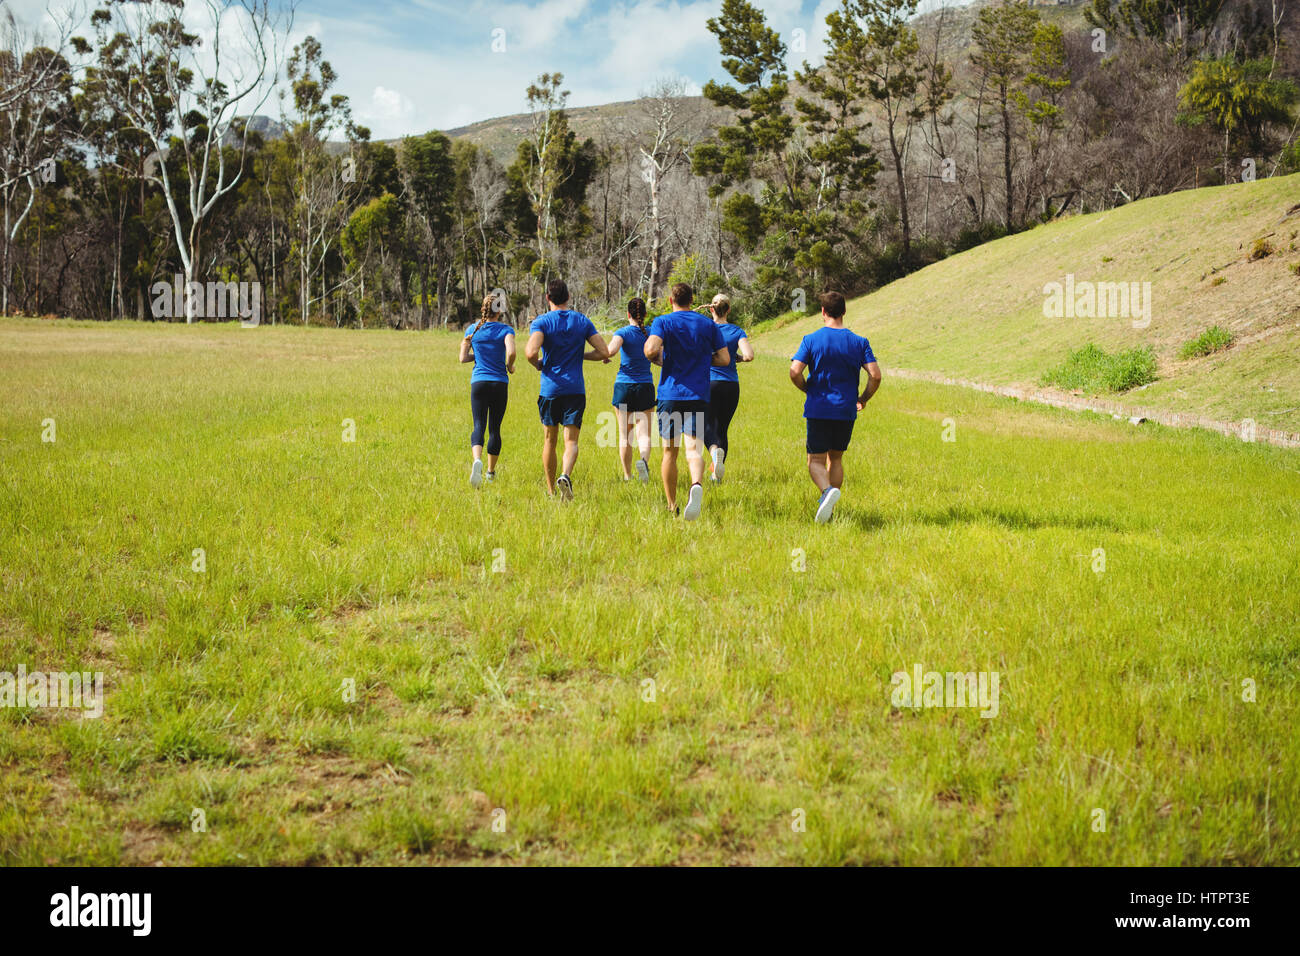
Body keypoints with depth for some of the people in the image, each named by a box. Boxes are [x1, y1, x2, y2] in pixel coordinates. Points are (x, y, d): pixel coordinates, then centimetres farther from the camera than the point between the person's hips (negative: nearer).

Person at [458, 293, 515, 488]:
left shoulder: (473, 329, 6)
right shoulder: (506, 330, -2)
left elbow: (463, 358, 6)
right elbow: (511, 352, -18)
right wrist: (509, 367, 1)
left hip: (478, 382, 1)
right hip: (500, 383, -1)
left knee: (479, 427, -4)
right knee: (495, 429, 11)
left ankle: (477, 460, -33)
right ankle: (491, 471, 19)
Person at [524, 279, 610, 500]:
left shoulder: (541, 322, -4)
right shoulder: (582, 321, 5)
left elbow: (531, 352, -21)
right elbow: (604, 352, 2)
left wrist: (537, 365, 1)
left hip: (549, 389, -1)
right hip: (575, 389, 1)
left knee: (549, 441, 13)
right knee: (571, 440, -3)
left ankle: (551, 490, 20)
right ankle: (566, 476, -31)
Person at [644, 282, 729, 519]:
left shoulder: (663, 322, 1)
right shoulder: (708, 324, 10)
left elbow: (652, 349, -17)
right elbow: (724, 358, 9)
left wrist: (658, 359, 5)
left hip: (670, 395, -1)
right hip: (698, 396, 1)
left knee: (669, 451, 12)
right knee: (693, 449, -9)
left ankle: (671, 506, 20)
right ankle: (697, 485, -40)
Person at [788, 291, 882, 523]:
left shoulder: (811, 340, -4)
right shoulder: (859, 342, 1)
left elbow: (795, 372, -13)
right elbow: (875, 375, -7)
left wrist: (808, 390, 6)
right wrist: (863, 399, 9)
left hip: (818, 409, -2)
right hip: (846, 411, 2)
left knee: (816, 461, 3)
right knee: (835, 458, 18)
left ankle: (828, 490, -27)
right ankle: (829, 509, 15)